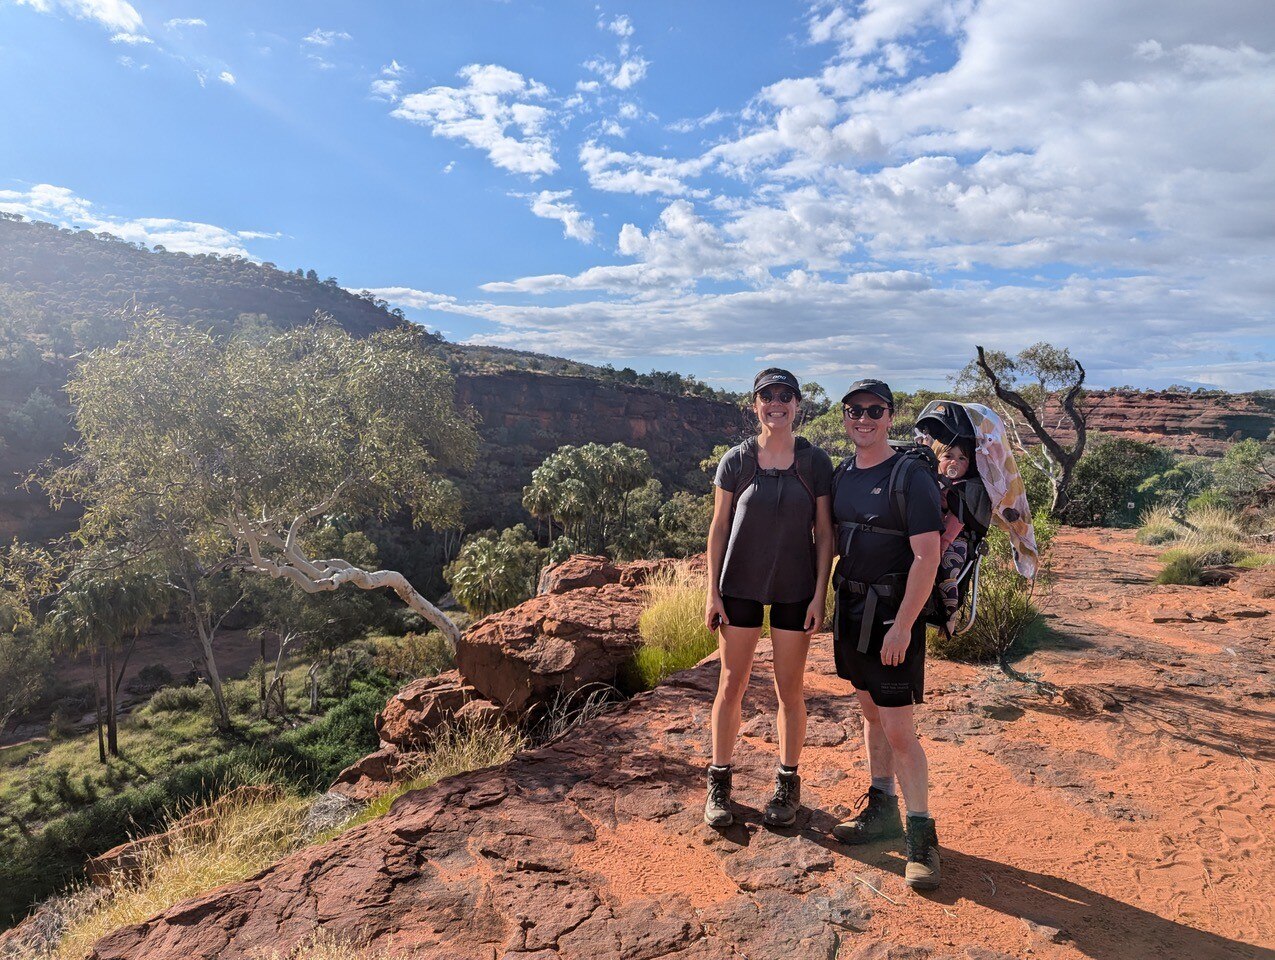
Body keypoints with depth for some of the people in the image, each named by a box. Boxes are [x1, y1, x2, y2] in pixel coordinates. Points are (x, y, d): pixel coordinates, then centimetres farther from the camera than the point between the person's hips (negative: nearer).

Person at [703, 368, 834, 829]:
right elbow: (719, 527, 1)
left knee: (790, 690, 9)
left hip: (794, 588, 0)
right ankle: (719, 782, 22)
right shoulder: (736, 460, -2)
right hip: (740, 585, 0)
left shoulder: (815, 461, -2)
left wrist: (820, 594, -4)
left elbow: (824, 533, 1)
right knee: (731, 686, 6)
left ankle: (788, 783, 27)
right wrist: (713, 591, -3)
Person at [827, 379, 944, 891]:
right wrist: (830, 603, 11)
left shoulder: (911, 477, -13)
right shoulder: (842, 474, 8)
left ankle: (921, 834, 10)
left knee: (898, 729, -4)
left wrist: (902, 626, -21)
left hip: (892, 613, -7)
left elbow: (927, 557, -18)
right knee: (870, 713, 17)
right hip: (850, 606, 7)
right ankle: (881, 809, 31)